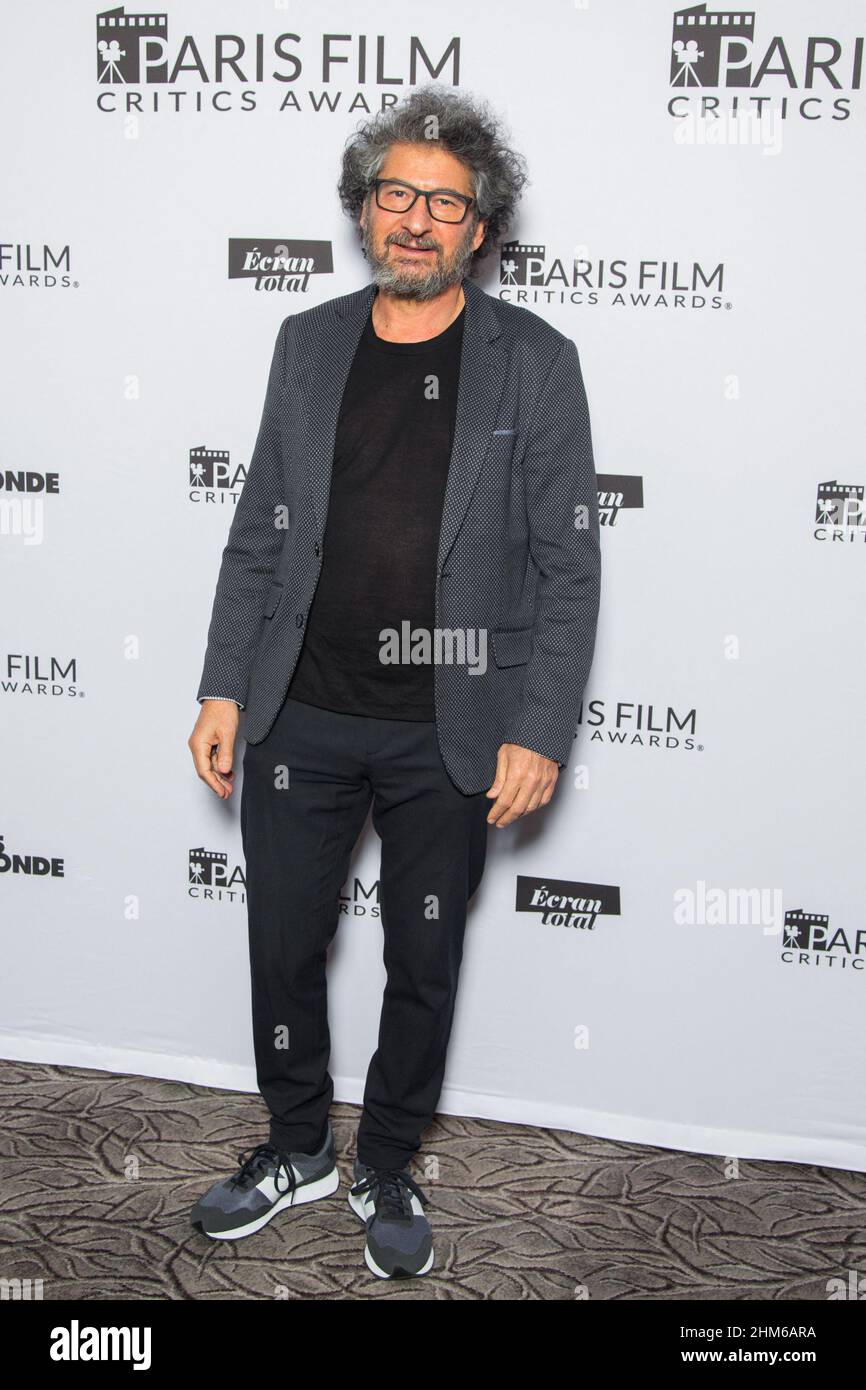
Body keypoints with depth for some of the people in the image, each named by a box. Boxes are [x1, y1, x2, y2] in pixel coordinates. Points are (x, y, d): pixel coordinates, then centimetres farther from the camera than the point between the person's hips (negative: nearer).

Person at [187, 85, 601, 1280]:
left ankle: (389, 1172, 34)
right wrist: (225, 689, 4)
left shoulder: (534, 362, -4)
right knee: (283, 948, 13)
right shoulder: (309, 344, 5)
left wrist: (540, 731, -12)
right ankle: (298, 1150, 37)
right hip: (302, 720, 3)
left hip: (448, 735, -2)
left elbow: (568, 565, -6)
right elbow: (259, 532, 8)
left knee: (425, 967, 12)